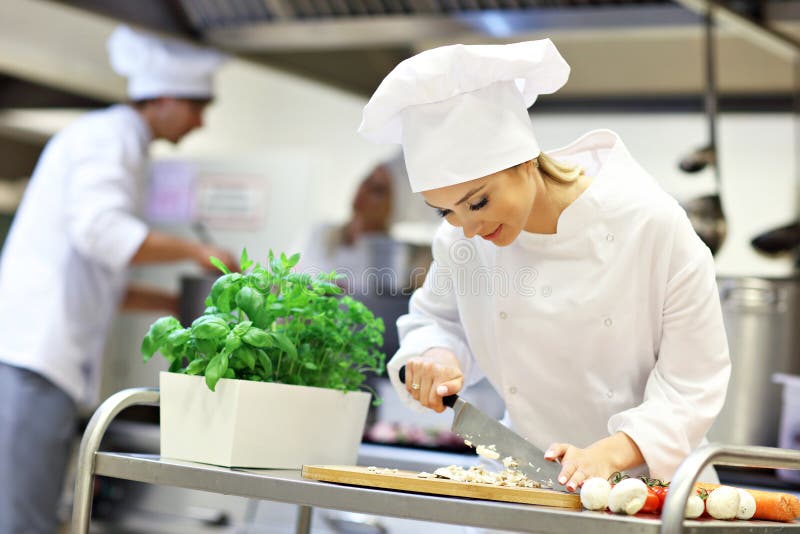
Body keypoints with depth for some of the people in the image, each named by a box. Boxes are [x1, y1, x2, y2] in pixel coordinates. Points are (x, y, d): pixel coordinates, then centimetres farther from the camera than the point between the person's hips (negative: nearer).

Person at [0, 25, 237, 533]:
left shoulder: (113, 139, 26)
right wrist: (195, 251, -14)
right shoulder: (111, 134, -4)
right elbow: (101, 229, -22)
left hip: (43, 354, 10)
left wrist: (177, 303, 23)